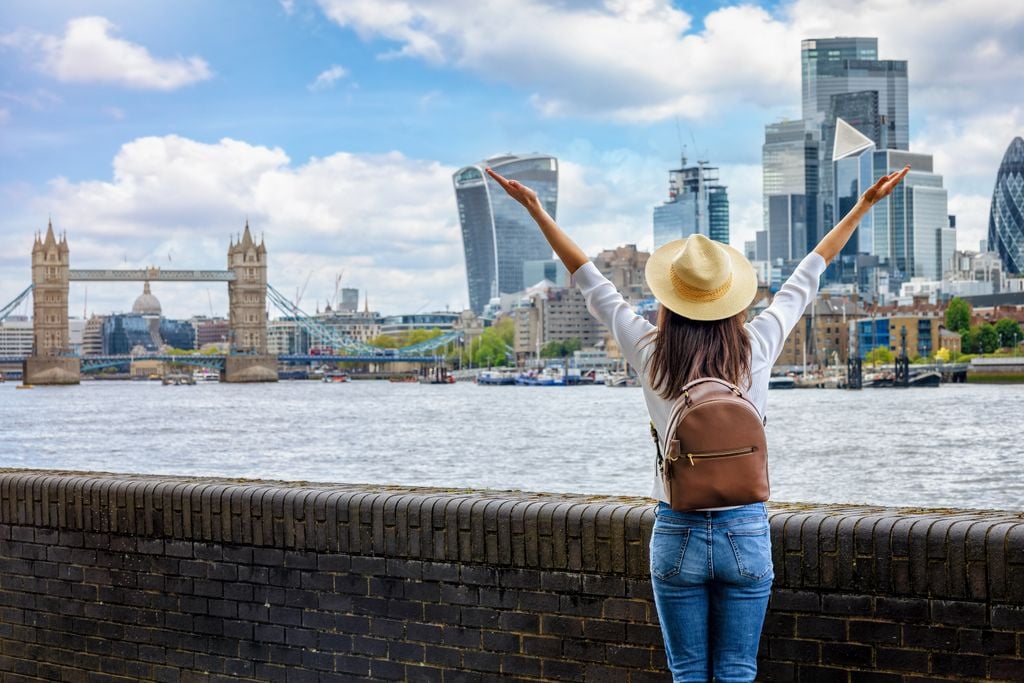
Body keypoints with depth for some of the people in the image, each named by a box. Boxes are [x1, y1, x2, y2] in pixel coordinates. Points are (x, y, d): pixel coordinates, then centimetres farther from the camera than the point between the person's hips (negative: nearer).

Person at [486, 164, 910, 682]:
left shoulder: (651, 354, -7)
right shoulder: (757, 348, -5)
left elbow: (590, 282, 4)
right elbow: (807, 275, 6)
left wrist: (536, 210, 14)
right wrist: (864, 204, 17)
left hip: (676, 536, 0)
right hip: (745, 534, 0)